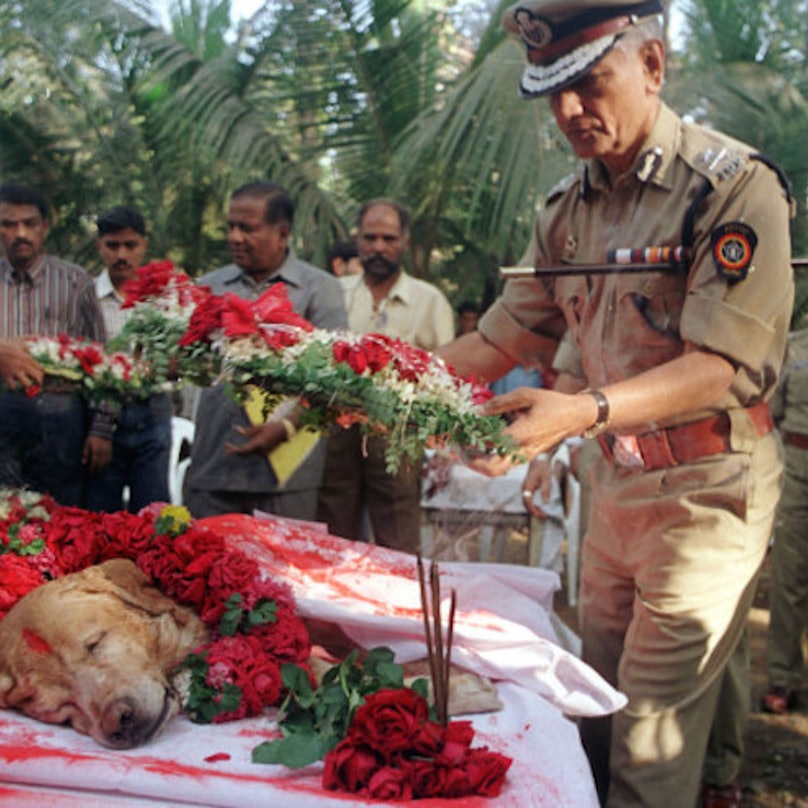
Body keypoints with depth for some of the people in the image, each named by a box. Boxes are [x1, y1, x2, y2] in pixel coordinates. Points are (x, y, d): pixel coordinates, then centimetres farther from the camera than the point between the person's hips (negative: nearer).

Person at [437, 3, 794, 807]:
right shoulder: (567, 211, 6)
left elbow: (728, 367, -25)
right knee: (595, 720, 16)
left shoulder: (733, 185, -16)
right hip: (612, 487, 7)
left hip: (703, 496, -7)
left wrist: (582, 410, -39)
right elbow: (503, 338, 9)